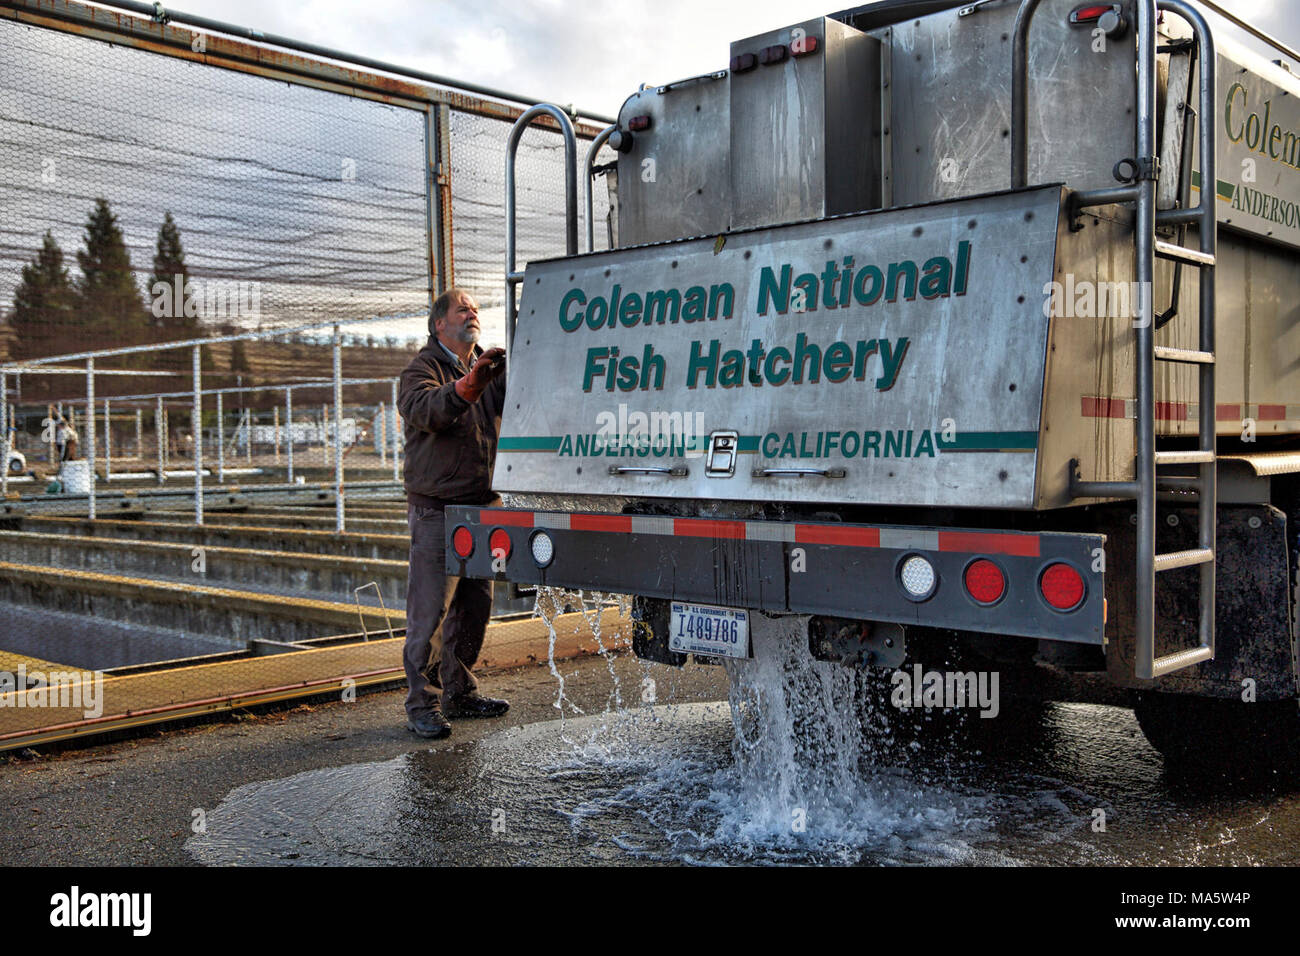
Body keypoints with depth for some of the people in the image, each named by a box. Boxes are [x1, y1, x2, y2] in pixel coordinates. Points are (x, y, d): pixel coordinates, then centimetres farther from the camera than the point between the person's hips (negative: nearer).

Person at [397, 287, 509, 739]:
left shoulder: (490, 370, 17)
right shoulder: (422, 370, -2)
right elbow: (425, 410, -24)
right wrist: (470, 383, -38)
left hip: (483, 508, 7)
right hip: (436, 511, -6)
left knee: (474, 608, 12)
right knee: (429, 612, -6)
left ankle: (460, 693, 24)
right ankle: (422, 705, 1)